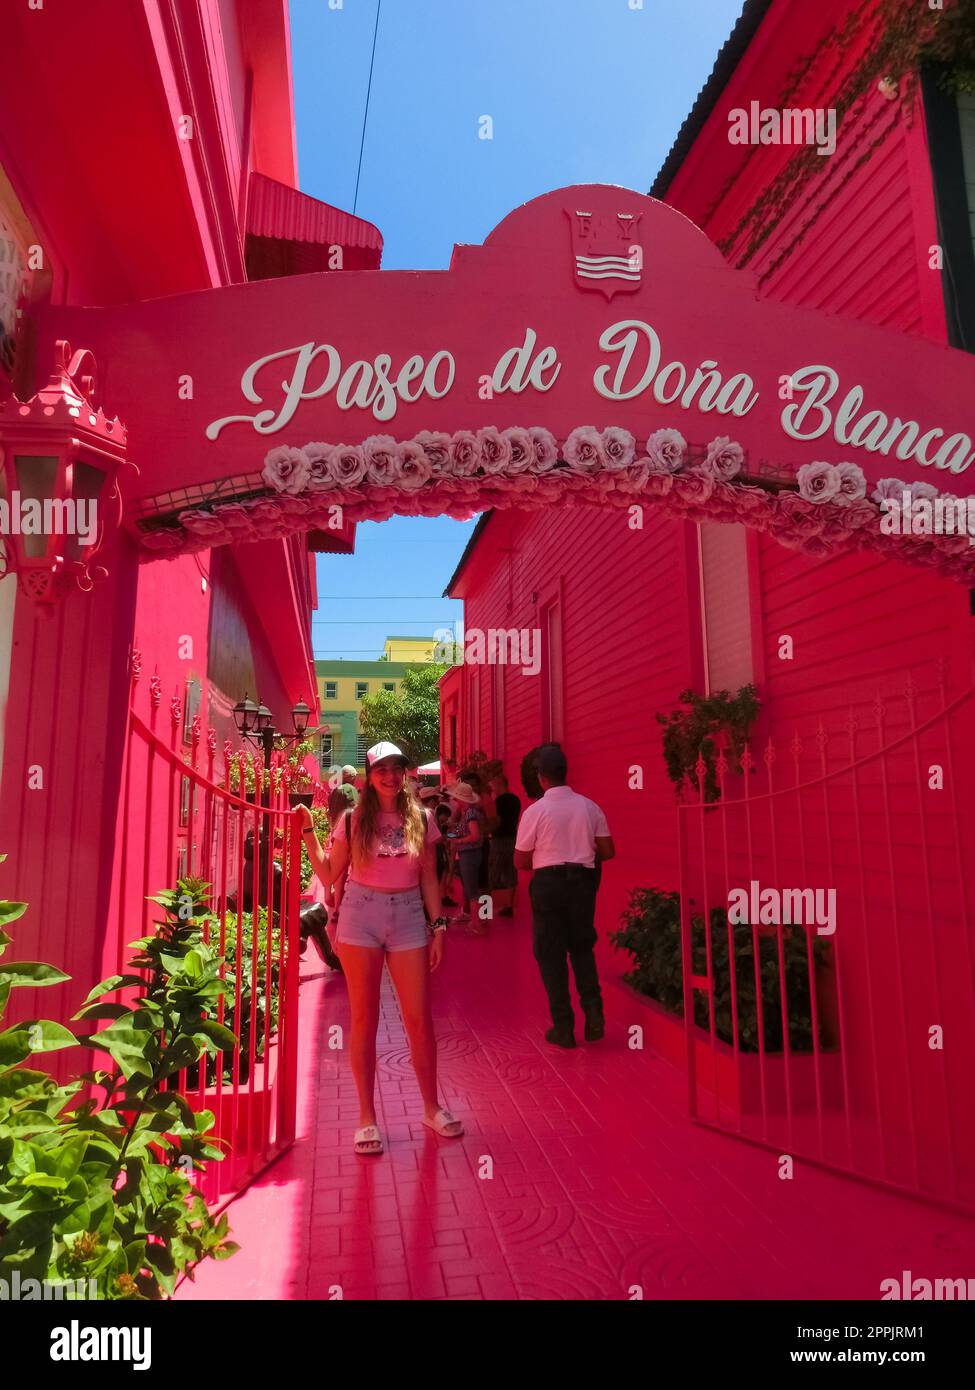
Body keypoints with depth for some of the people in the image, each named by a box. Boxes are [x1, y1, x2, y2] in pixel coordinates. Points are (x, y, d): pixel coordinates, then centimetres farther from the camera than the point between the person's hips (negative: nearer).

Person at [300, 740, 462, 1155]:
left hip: (408, 917, 1)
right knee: (364, 1020, 6)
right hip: (360, 915, -1)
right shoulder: (353, 820, 2)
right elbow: (333, 874, 4)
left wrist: (438, 926, 4)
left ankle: (432, 1107, 23)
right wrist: (308, 833, -3)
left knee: (419, 1018, 4)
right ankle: (367, 1117, 19)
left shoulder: (421, 818, 5)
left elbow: (429, 877, 8)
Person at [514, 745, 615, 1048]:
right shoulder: (589, 807, -1)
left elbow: (520, 861, -6)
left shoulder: (535, 811, -11)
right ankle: (593, 1013, 7)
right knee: (582, 947, 20)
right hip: (582, 880, 3)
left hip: (548, 883, -3)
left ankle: (563, 1027, 13)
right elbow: (607, 851, 4)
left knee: (551, 954, 9)